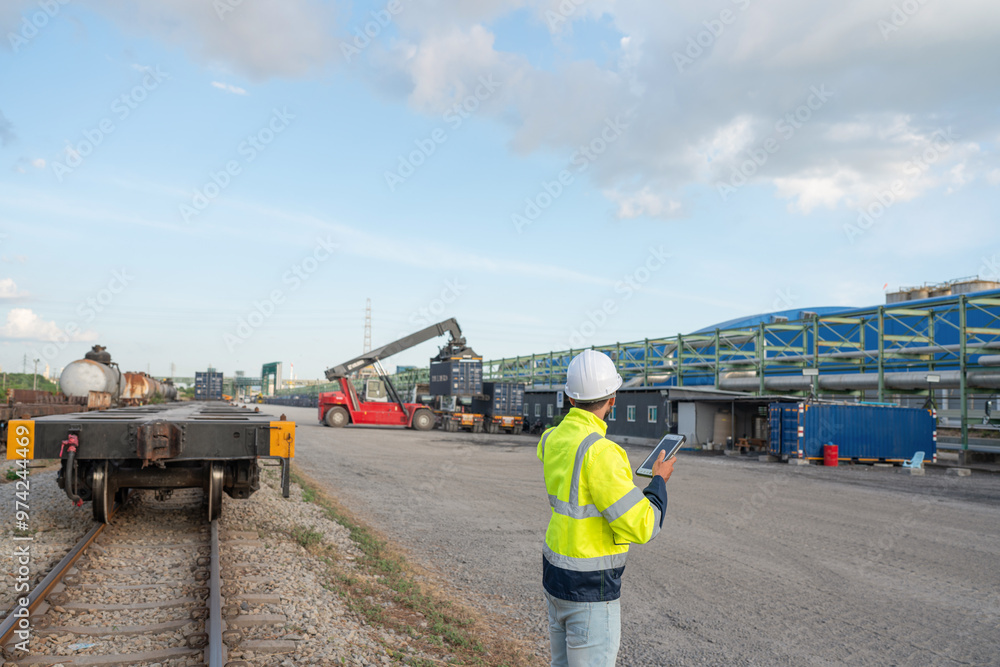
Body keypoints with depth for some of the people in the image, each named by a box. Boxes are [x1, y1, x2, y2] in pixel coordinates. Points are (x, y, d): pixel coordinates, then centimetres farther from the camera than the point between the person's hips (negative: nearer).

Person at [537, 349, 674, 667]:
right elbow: (640, 527, -25)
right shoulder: (599, 452, -26)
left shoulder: (551, 440, -1)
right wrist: (659, 482, -6)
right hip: (590, 591, -8)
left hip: (555, 576, 8)